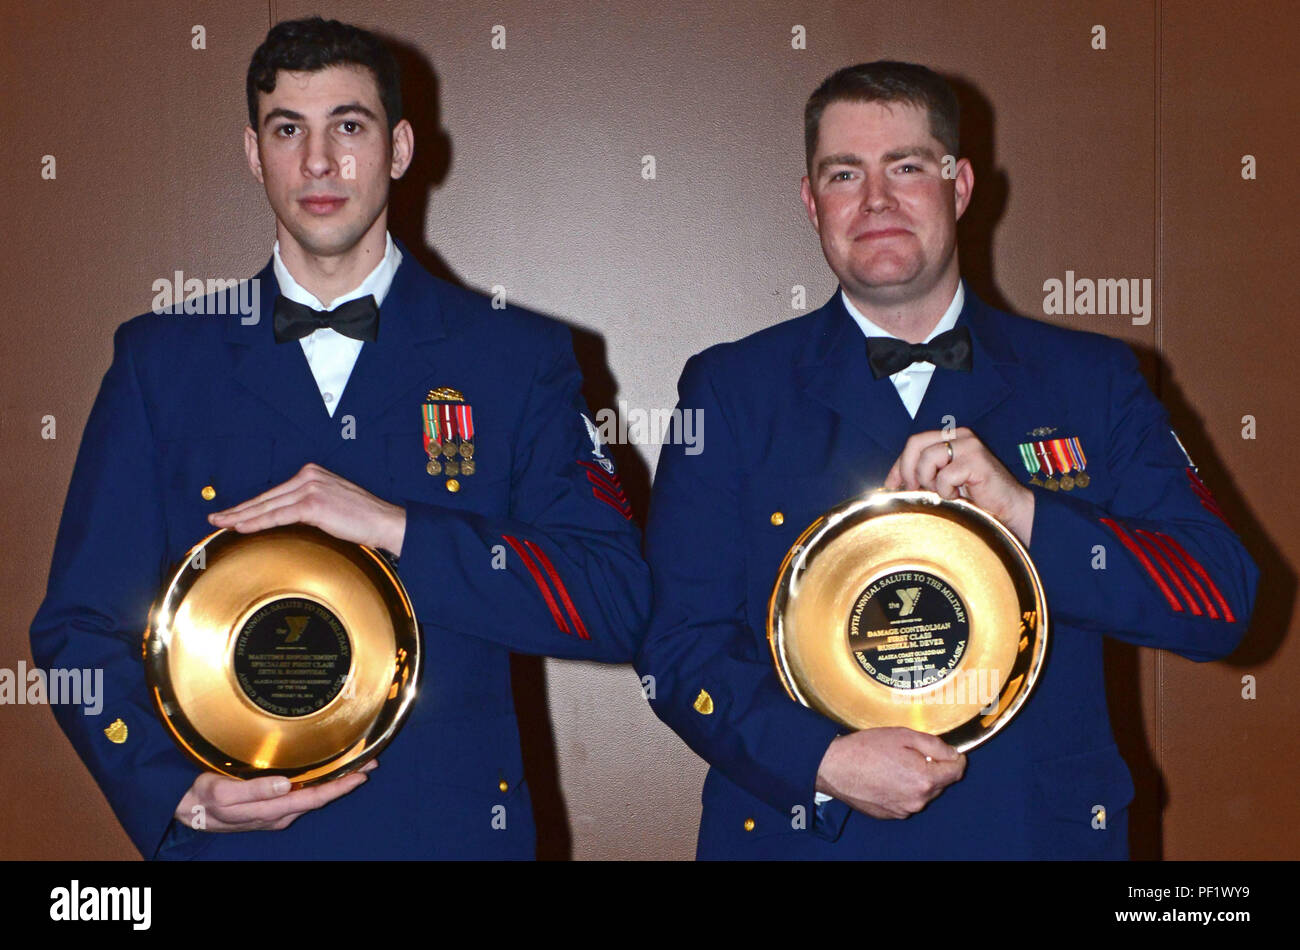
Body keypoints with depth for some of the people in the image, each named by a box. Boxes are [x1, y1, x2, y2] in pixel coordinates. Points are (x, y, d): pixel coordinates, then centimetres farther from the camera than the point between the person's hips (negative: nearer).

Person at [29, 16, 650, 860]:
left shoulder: (519, 358, 1)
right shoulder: (161, 360, 4)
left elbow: (618, 605, -9)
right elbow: (80, 629, 3)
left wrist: (398, 529, -18)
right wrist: (181, 792, -13)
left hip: (452, 830, 0)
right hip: (231, 835, 1)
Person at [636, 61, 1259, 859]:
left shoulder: (1093, 382, 3)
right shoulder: (731, 390, 0)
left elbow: (1222, 603, -4)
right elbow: (678, 644, -5)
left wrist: (1025, 515, -18)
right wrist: (823, 760, -20)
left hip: (1040, 829, 2)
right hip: (802, 830, -1)